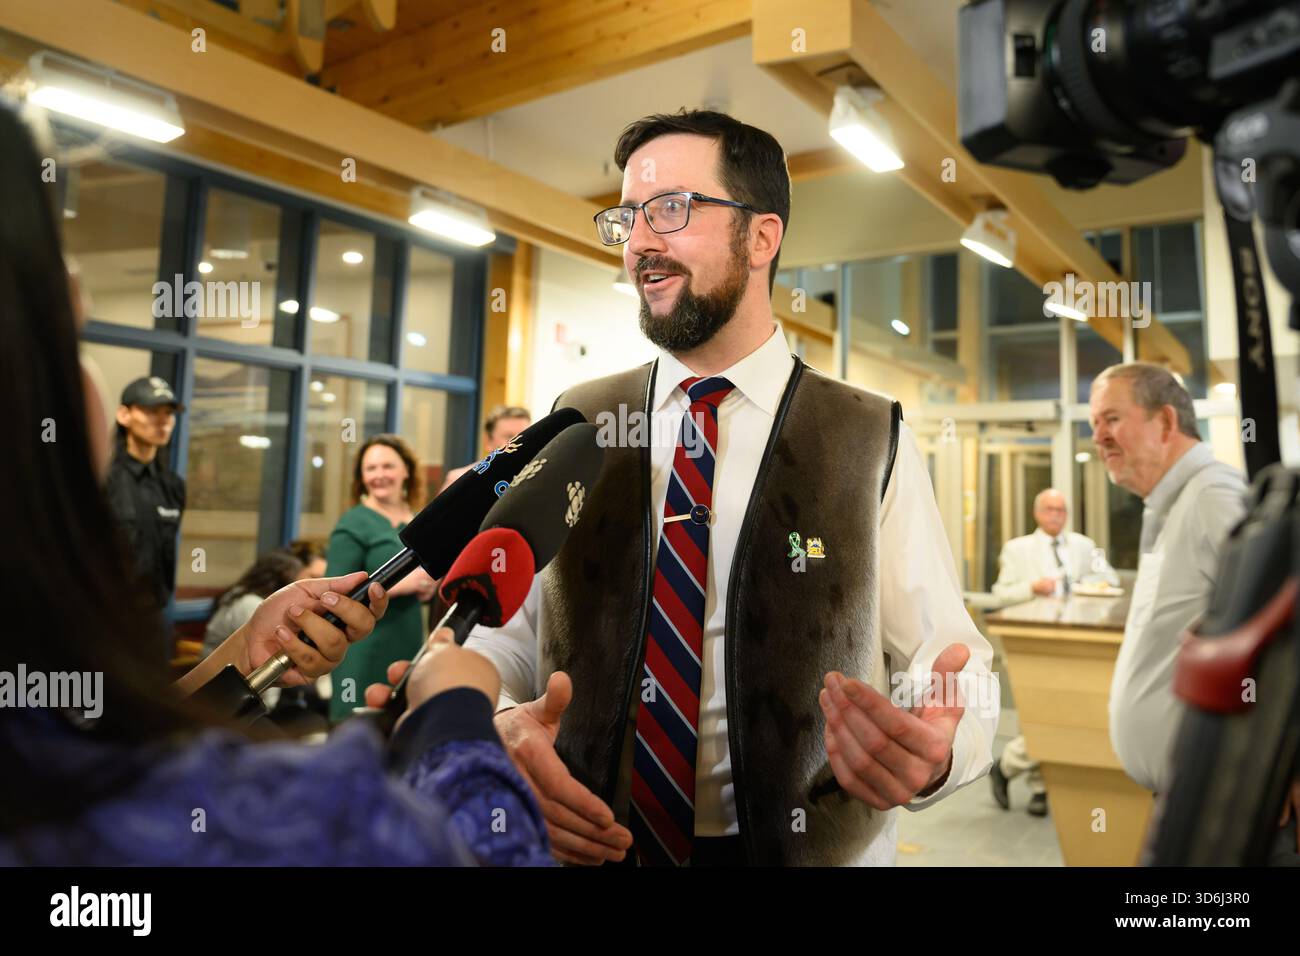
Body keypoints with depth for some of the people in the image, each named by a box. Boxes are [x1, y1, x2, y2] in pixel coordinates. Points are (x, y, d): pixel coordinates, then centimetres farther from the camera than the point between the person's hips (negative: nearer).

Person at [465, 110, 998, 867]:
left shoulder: (874, 442, -8)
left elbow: (942, 655, -7)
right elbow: (501, 634, 0)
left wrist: (936, 749, -27)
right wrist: (500, 727, -19)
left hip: (807, 847, -2)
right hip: (584, 843, 3)